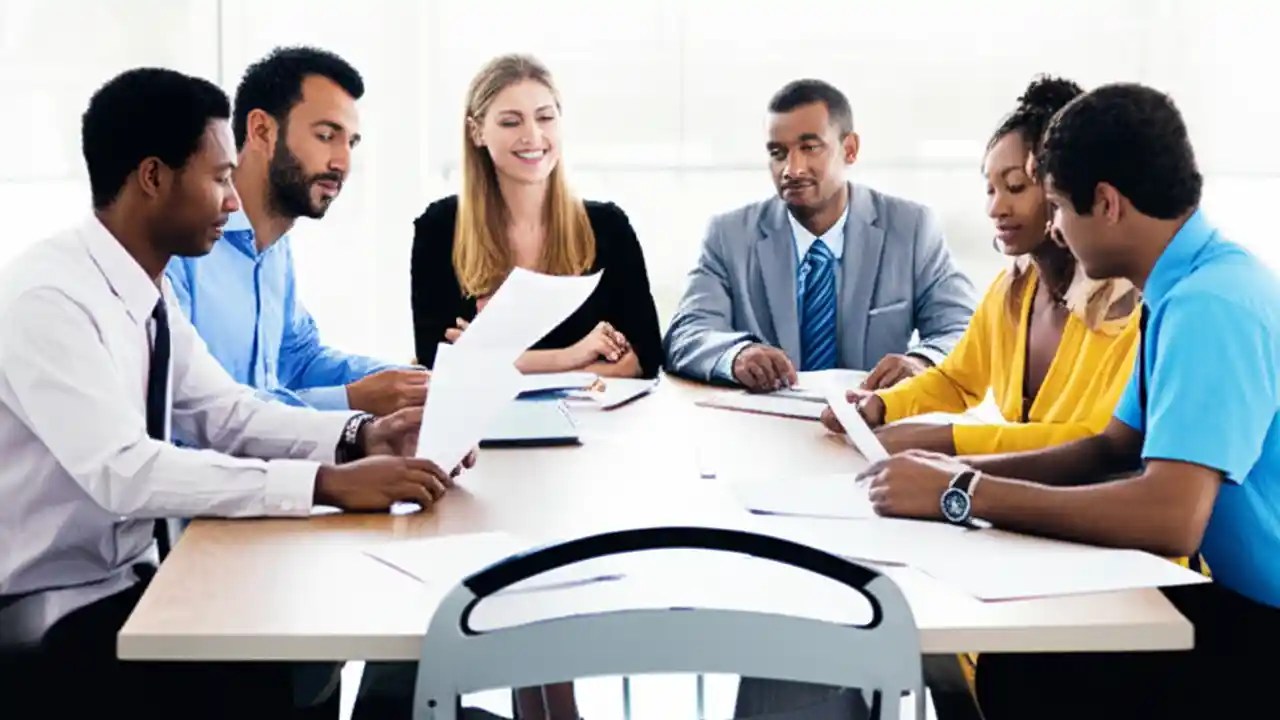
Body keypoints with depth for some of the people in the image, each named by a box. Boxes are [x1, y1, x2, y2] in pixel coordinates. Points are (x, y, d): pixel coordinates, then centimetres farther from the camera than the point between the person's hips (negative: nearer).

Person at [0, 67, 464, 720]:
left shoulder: (149, 291, 5)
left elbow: (226, 413, 6)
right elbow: (122, 471, -32)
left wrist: (359, 435, -11)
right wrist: (327, 483, -36)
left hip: (124, 577, 8)